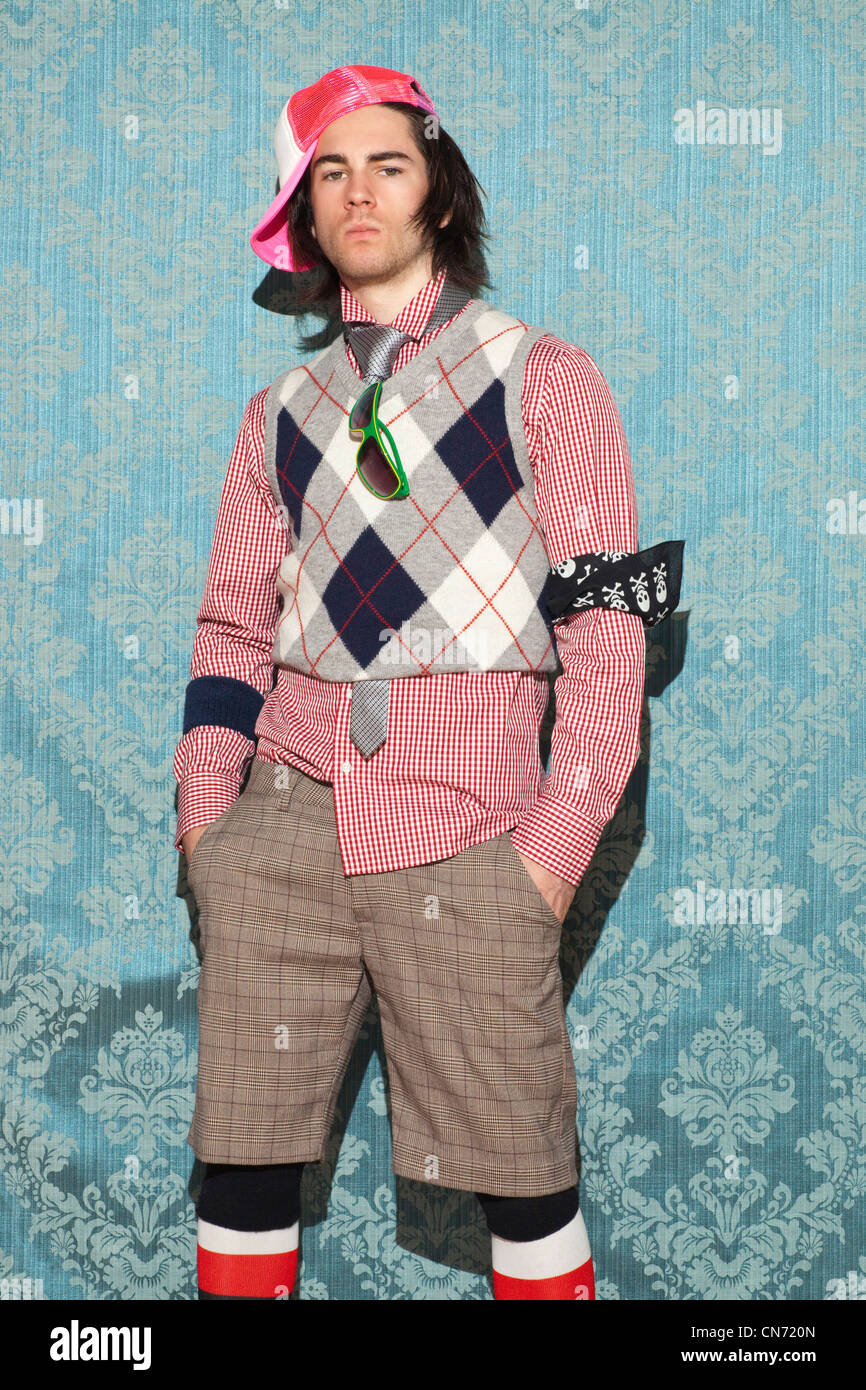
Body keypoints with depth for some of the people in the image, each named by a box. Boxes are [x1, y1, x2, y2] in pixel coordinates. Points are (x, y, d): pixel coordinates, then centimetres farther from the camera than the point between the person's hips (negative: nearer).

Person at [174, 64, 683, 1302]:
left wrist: (558, 844, -8)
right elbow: (234, 627, 17)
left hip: (464, 830, -3)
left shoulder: (545, 381, 5)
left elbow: (609, 626, -1)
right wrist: (204, 814, 5)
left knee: (519, 1170, 1)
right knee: (243, 1153, 4)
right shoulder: (282, 414, 16)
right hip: (287, 819, 4)